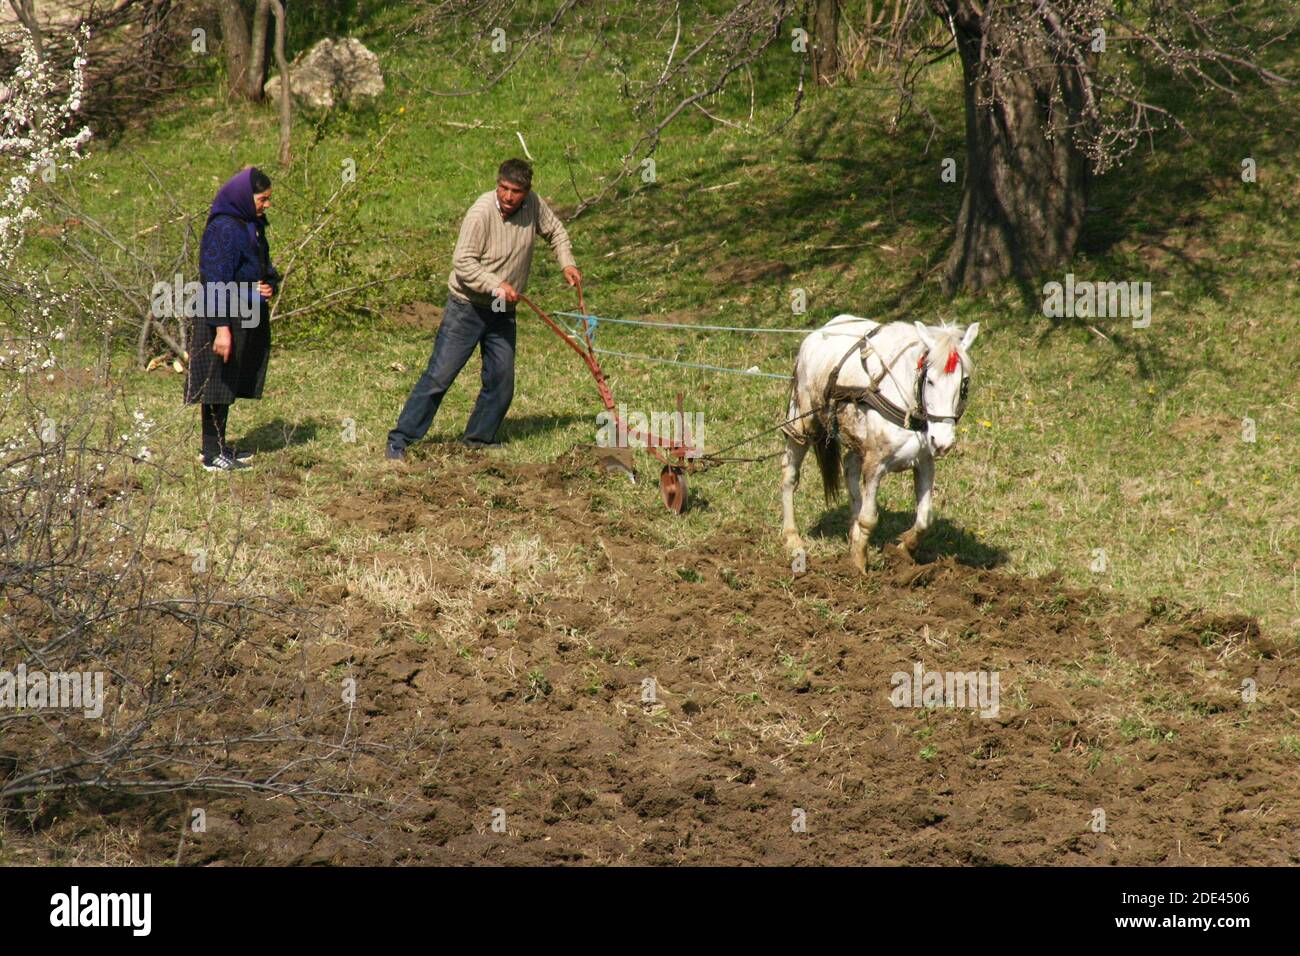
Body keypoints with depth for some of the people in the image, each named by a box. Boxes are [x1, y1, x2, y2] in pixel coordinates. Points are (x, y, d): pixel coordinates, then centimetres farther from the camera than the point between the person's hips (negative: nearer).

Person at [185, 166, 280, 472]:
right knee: (219, 384, -2)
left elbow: (264, 267, 23)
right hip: (225, 319, -9)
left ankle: (218, 446, 26)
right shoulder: (223, 229, -18)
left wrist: (270, 285, -1)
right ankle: (213, 454, 3)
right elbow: (216, 281, -22)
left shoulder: (253, 226, 11)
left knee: (229, 386, 16)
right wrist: (222, 327, -26)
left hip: (247, 317, 9)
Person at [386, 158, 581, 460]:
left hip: (503, 312, 6)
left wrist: (567, 263, 5)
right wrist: (496, 286, -31)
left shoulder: (533, 205, -4)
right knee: (439, 376, -8)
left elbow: (554, 230, 18)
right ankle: (399, 441, -4)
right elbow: (463, 262, -22)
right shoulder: (482, 212, -21)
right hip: (467, 307, -6)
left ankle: (479, 439, 23)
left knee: (501, 383, 6)